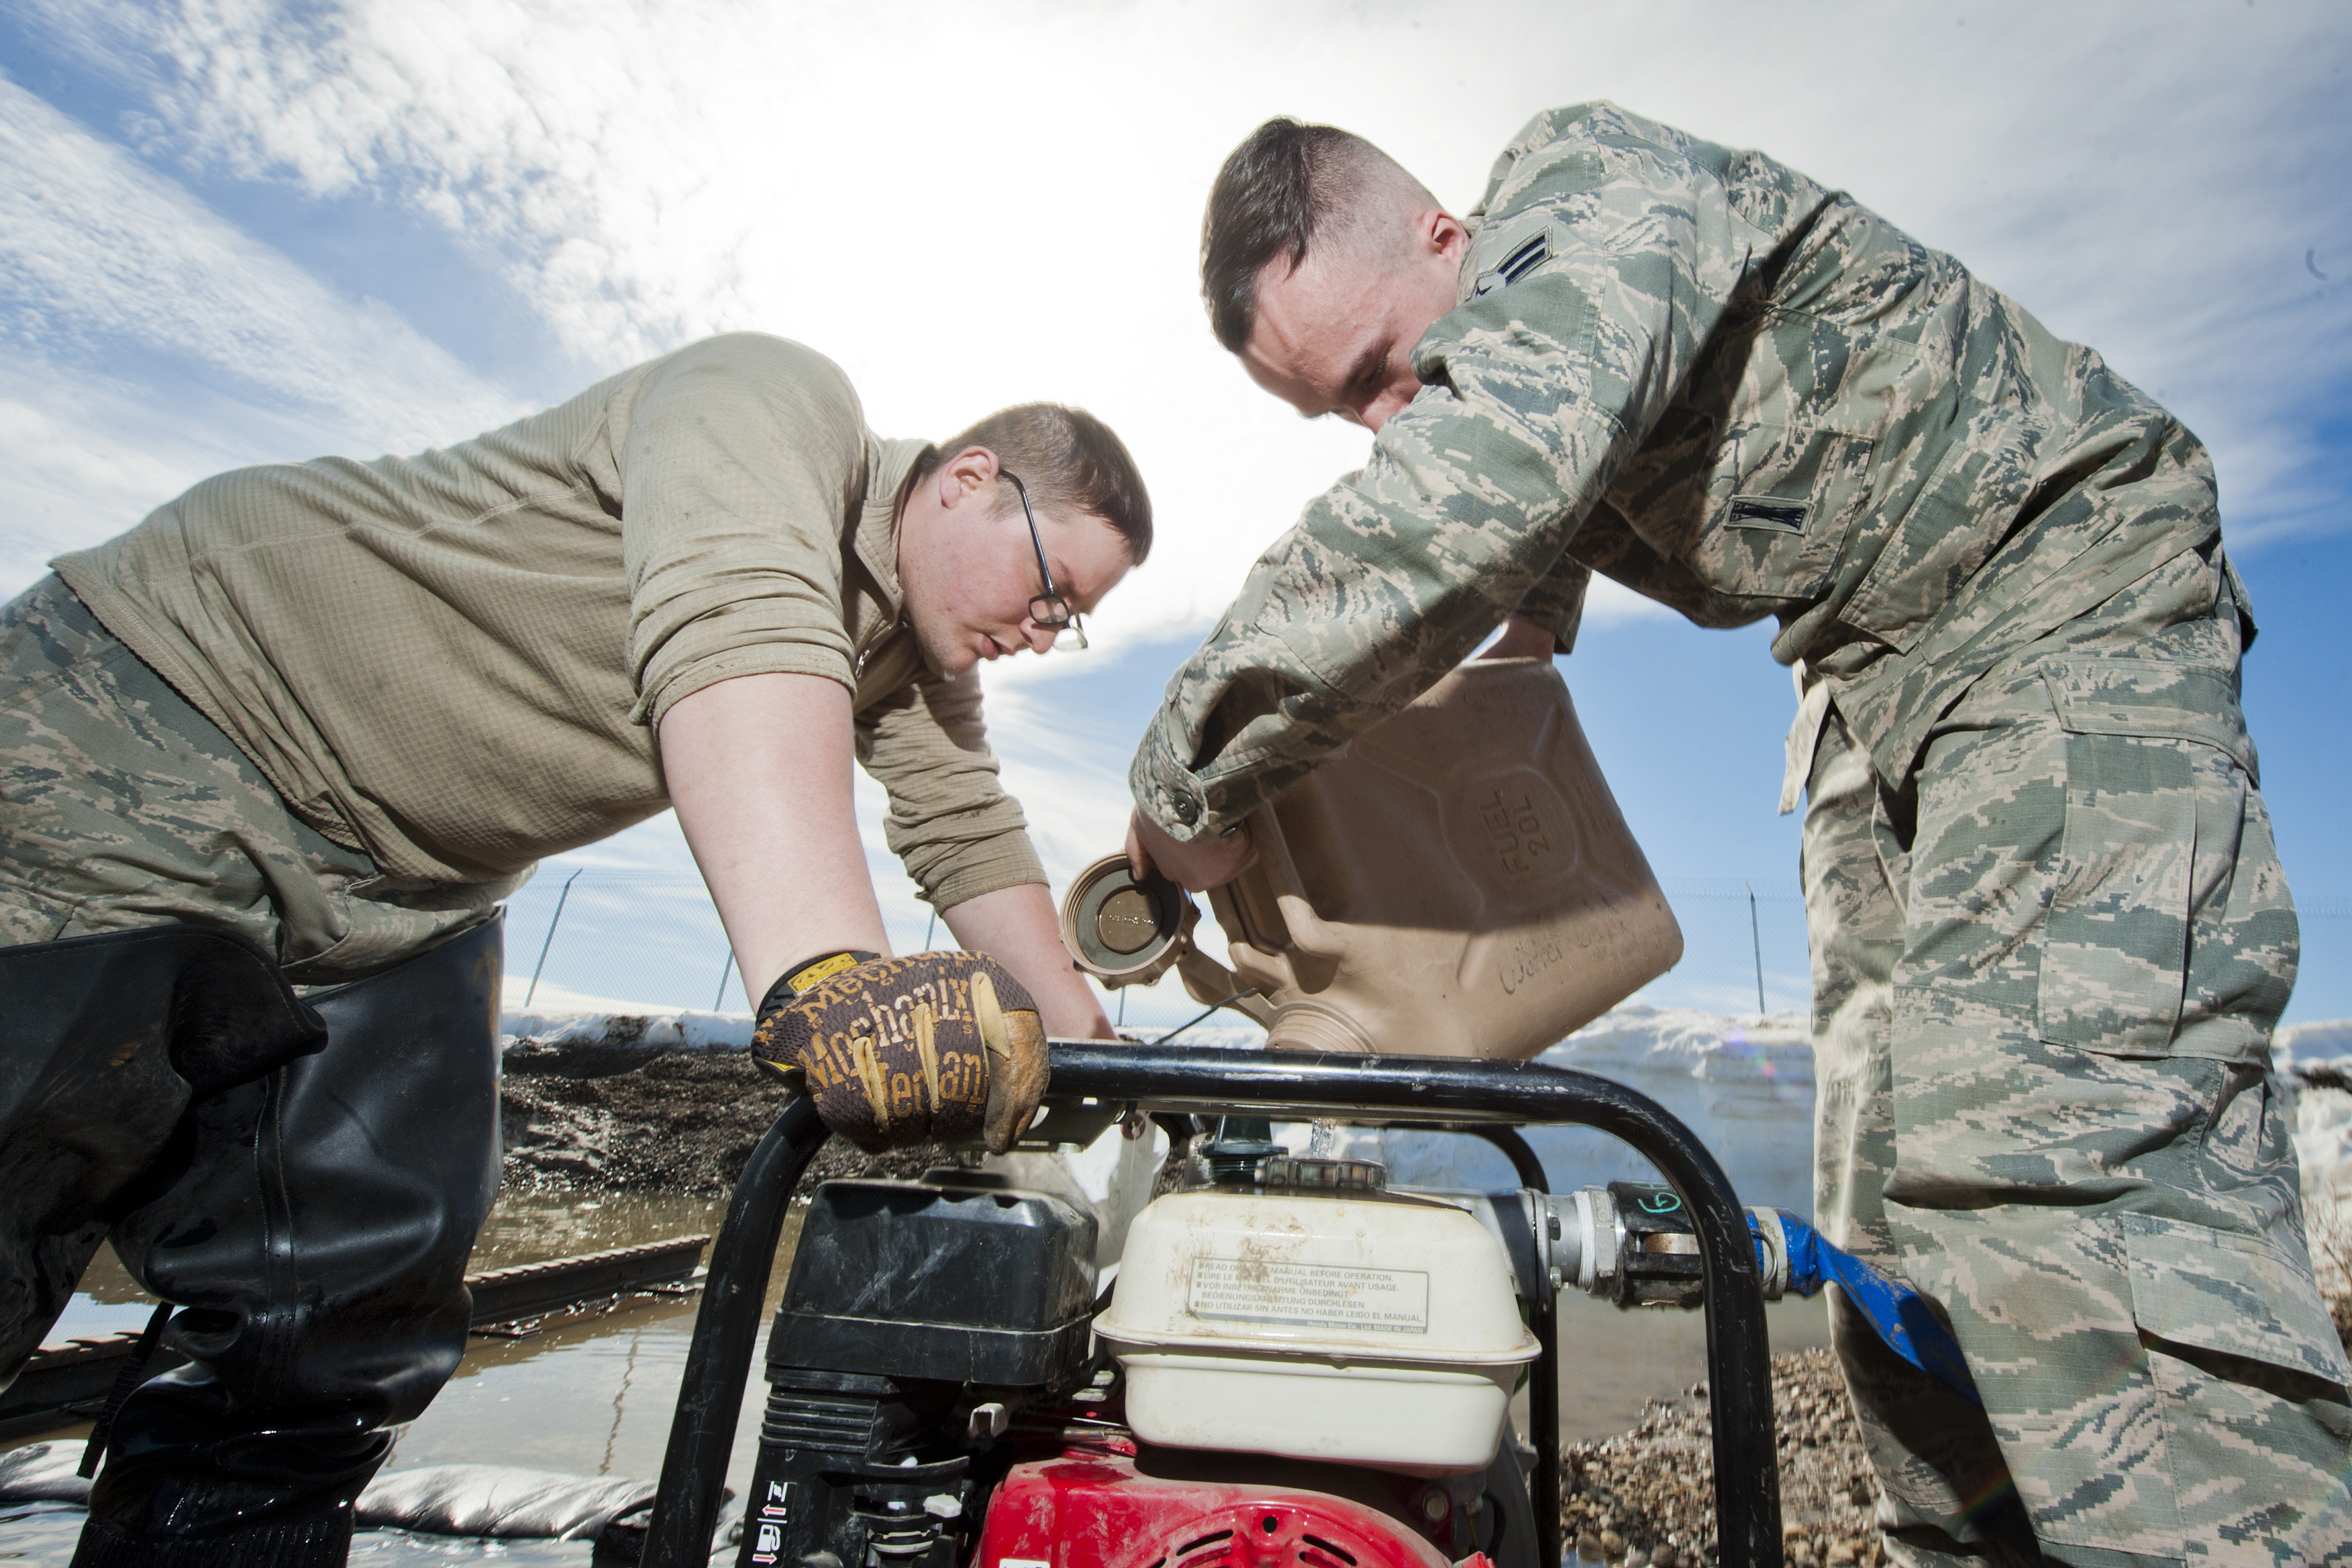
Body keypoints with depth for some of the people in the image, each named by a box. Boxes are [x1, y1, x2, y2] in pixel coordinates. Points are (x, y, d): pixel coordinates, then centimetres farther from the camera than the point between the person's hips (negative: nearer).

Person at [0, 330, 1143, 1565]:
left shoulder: (917, 654, 5)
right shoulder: (778, 401, -21)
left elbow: (970, 838, 8)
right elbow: (732, 628, -40)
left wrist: (1082, 1041, 3)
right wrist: (830, 977, -51)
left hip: (404, 897, 7)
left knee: (354, 1326, 1)